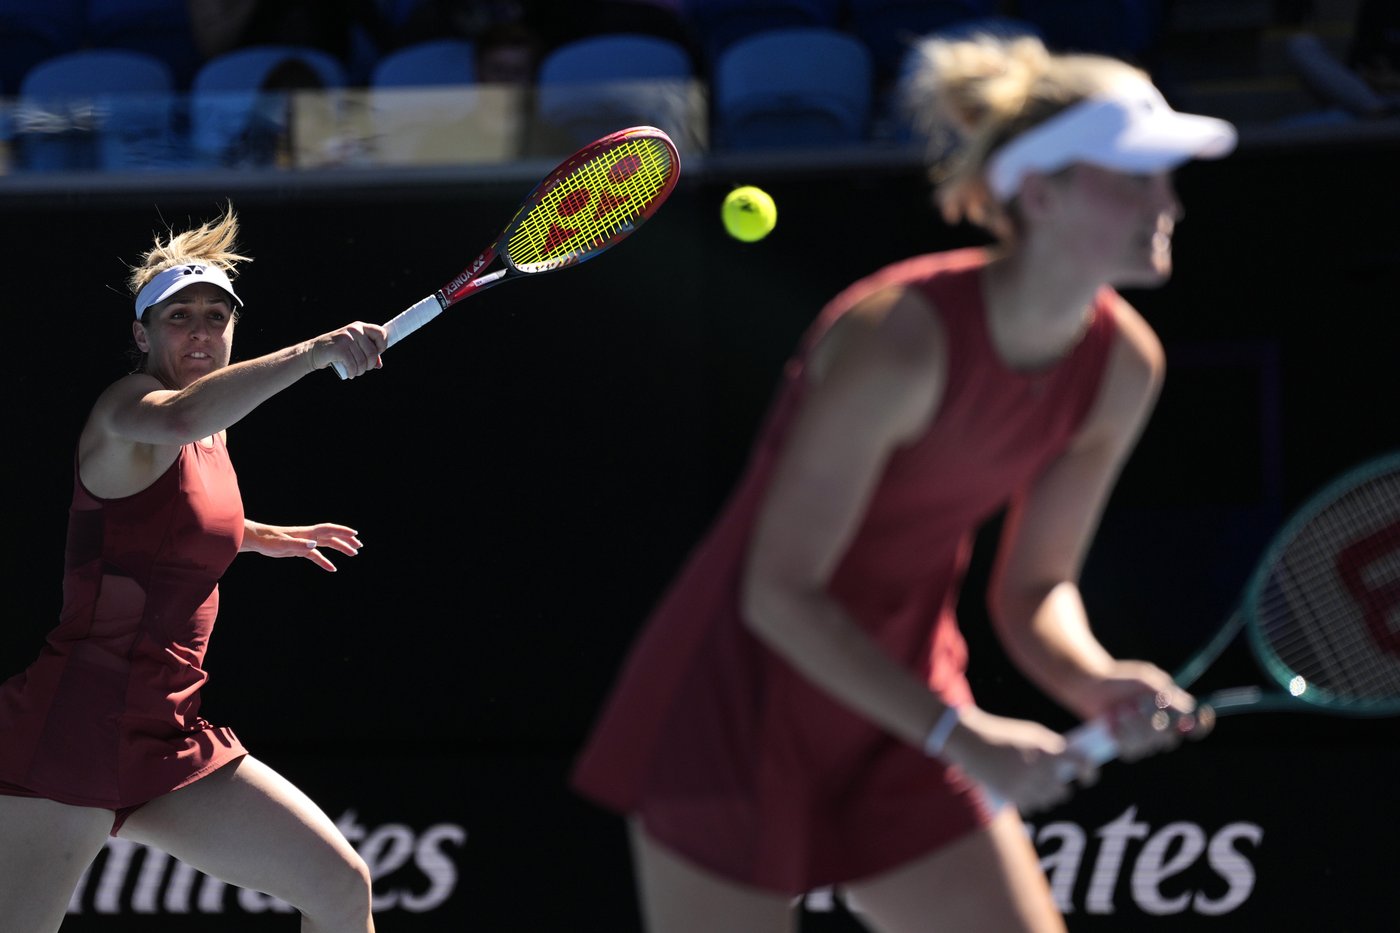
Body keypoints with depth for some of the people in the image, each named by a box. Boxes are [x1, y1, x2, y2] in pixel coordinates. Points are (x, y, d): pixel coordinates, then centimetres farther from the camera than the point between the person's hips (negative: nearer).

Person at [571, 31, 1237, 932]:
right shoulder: (900, 340, -27)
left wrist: (1096, 680, -16)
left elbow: (1032, 589, 6)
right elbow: (780, 594, -24)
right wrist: (961, 736, -28)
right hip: (741, 701, -7)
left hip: (903, 707, 7)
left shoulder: (1124, 366, -6)